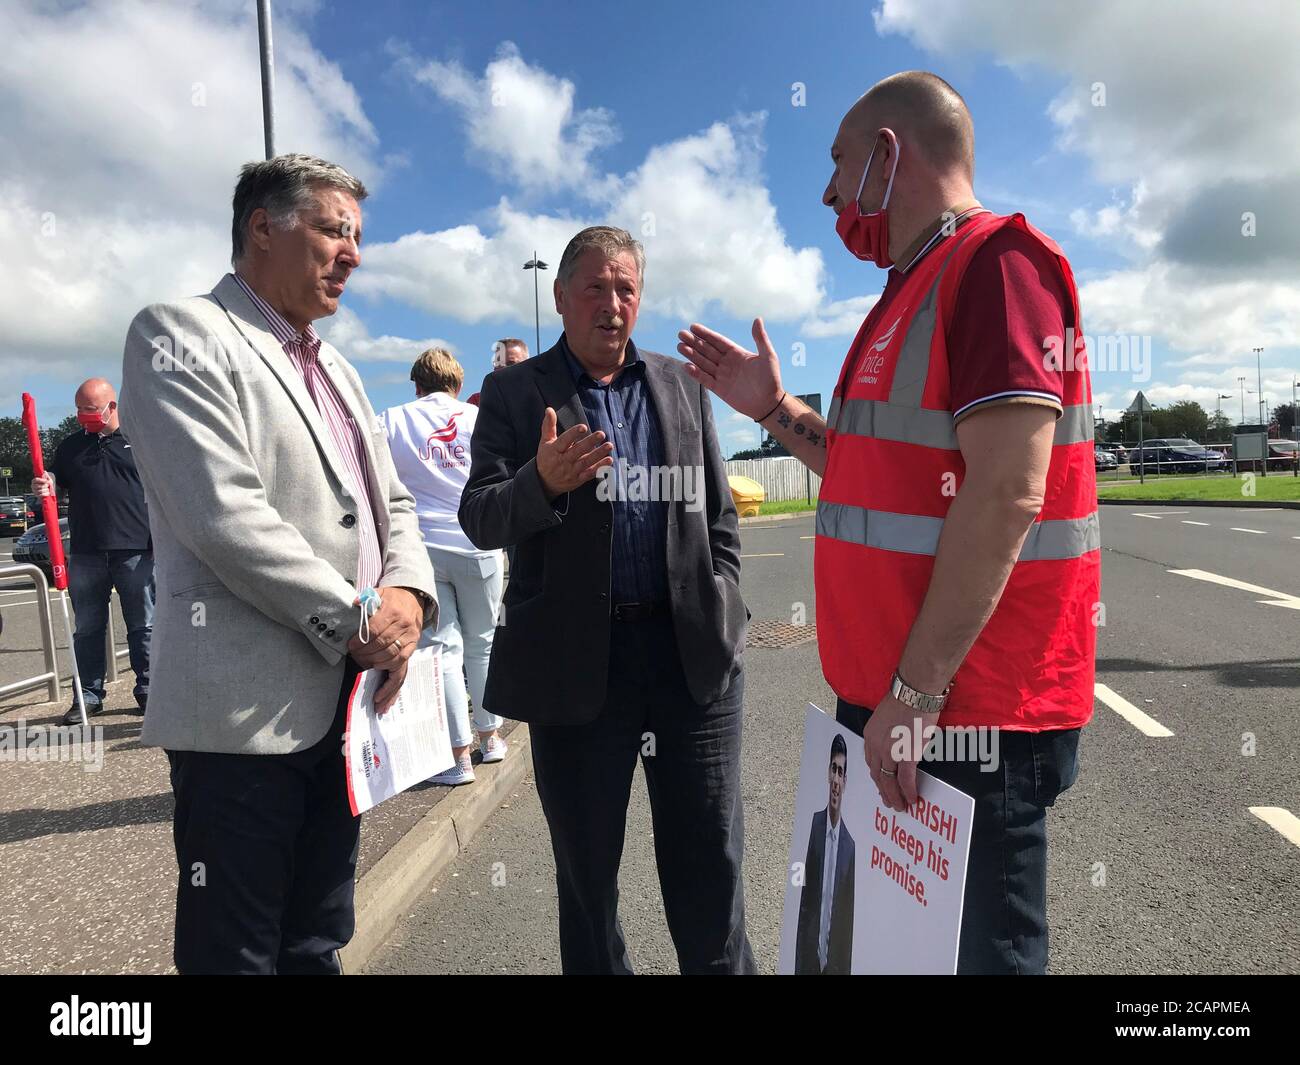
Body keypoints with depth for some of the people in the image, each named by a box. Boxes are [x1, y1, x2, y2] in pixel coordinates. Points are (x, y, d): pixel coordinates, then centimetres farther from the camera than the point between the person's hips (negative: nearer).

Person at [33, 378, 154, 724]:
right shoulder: (70, 446, 14)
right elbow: (53, 484, 18)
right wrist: (42, 486, -7)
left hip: (136, 551, -3)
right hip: (85, 553, 4)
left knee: (143, 626, 3)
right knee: (87, 627, 8)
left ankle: (146, 689, 12)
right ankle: (89, 694, 17)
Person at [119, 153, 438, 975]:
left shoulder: (338, 370, 18)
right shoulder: (181, 336, -7)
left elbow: (392, 502, 15)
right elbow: (226, 516, -19)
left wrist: (408, 593, -5)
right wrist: (358, 617, -15)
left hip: (348, 696, 8)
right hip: (250, 706, -7)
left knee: (318, 945, 19)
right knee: (238, 950, 7)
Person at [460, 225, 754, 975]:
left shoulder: (684, 385, 10)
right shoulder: (515, 393, 2)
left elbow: (718, 512, 14)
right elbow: (481, 522, -7)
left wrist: (723, 610, 3)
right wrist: (543, 481, -27)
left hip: (693, 651, 2)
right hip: (576, 659, -1)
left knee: (711, 863, 12)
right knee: (587, 867, 14)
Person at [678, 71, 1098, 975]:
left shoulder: (994, 262, -13)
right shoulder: (917, 289, 18)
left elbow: (1007, 490, -23)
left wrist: (916, 693, -22)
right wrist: (773, 407, 17)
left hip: (965, 713, -9)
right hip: (890, 700, 10)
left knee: (971, 947, 8)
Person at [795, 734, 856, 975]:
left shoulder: (850, 844, -9)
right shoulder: (815, 822, -2)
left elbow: (849, 917, -4)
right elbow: (805, 898, 3)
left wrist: (840, 967, -6)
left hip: (835, 961, -2)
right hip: (809, 950, 2)